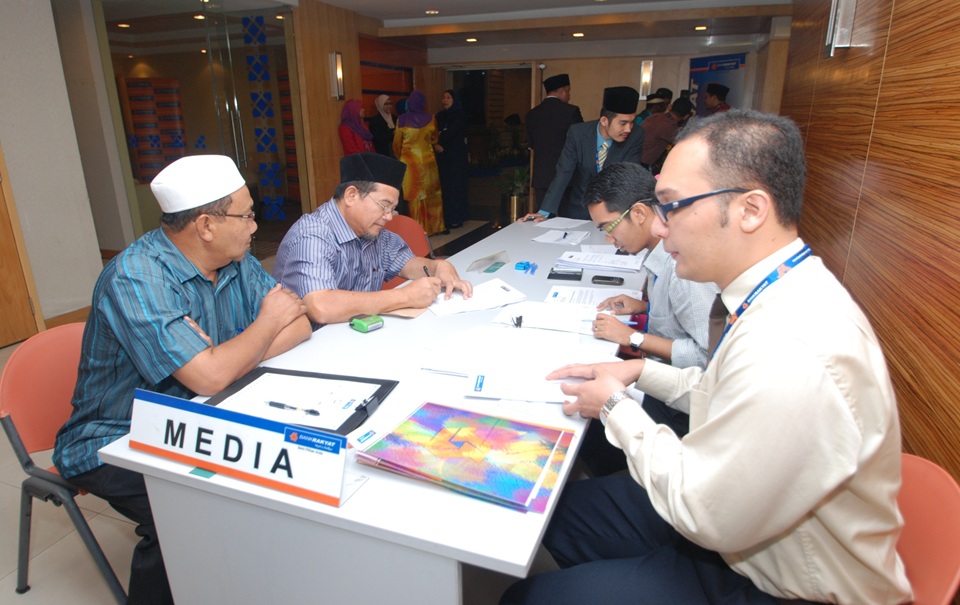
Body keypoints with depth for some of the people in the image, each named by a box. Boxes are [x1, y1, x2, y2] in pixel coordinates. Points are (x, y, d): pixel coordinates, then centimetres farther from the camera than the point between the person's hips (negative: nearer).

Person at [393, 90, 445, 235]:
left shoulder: (402, 120, -6)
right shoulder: (430, 119, -3)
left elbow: (396, 144, 1)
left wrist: (399, 158, 19)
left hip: (409, 162, -1)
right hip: (428, 160, 1)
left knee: (415, 195, 4)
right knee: (432, 194, 12)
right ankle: (436, 226, 18)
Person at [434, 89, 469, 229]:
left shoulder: (460, 114, -1)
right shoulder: (439, 115, 15)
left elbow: (452, 131, -14)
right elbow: (436, 133, 6)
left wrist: (439, 142, -14)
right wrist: (435, 144, -14)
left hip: (457, 154, -5)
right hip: (442, 155, 5)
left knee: (456, 184, -5)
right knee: (444, 185, 1)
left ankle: (456, 218, -1)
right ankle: (447, 217, 6)